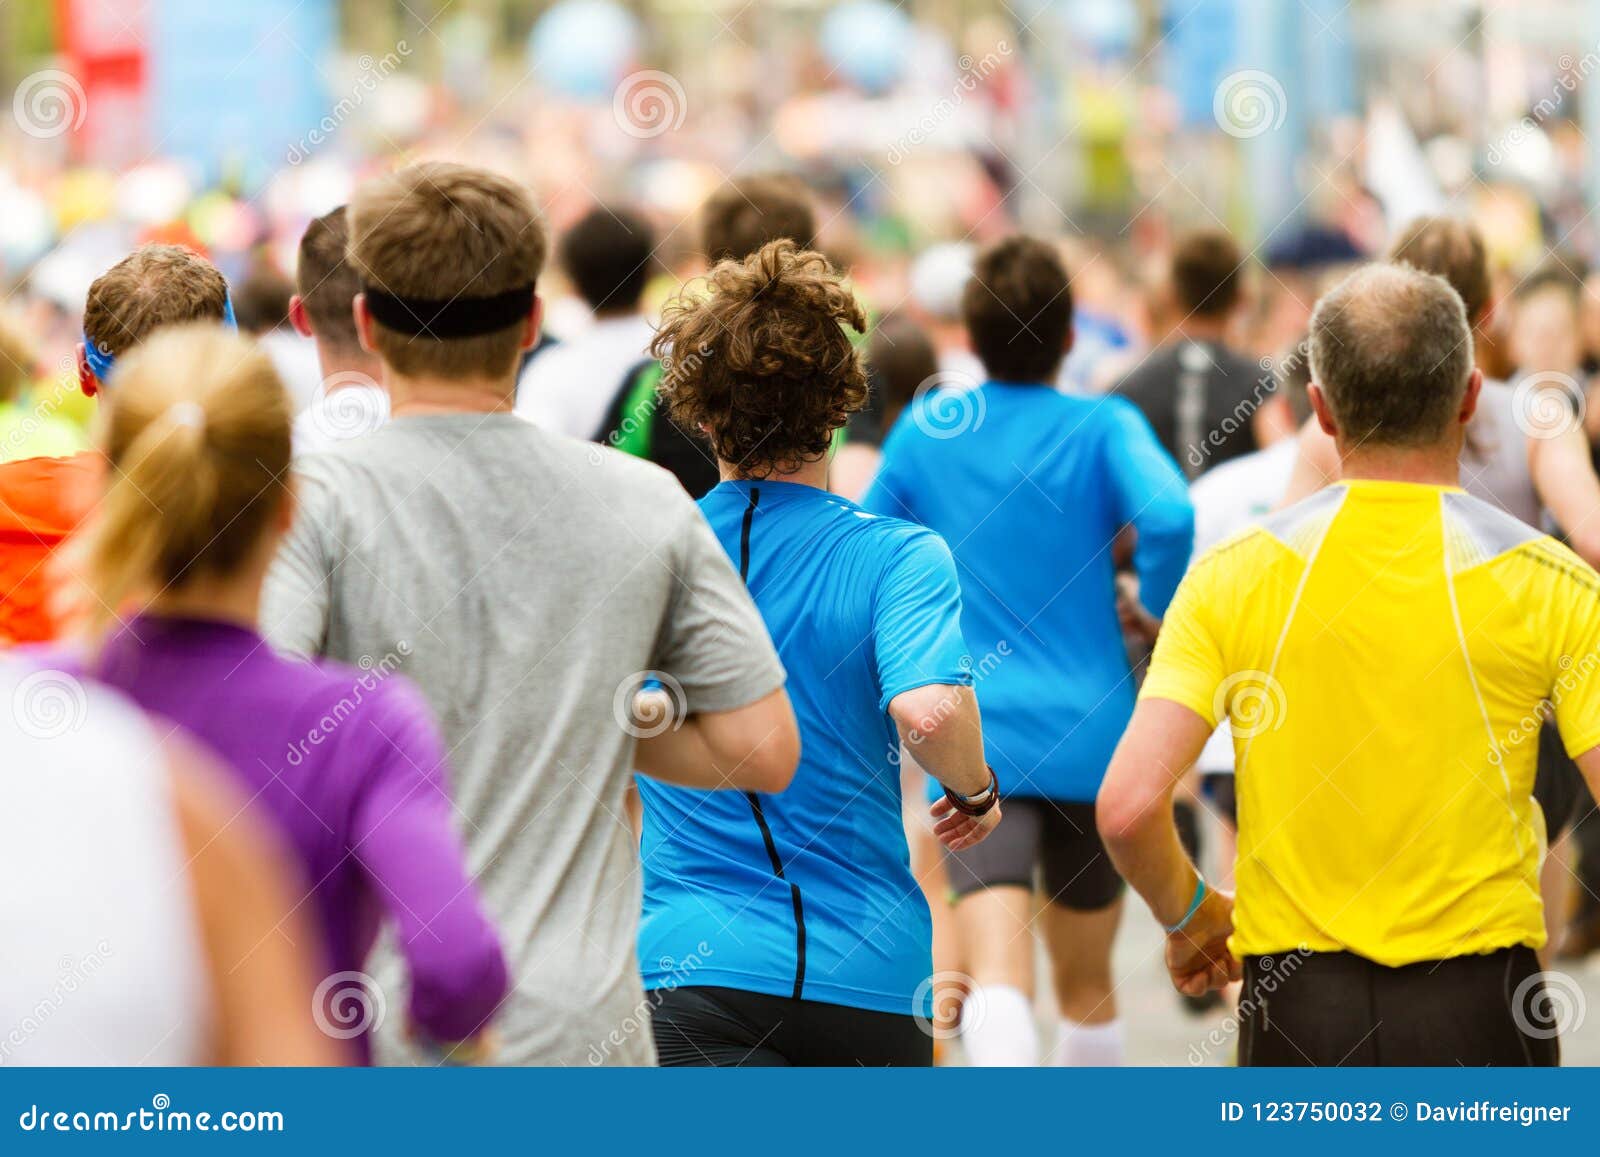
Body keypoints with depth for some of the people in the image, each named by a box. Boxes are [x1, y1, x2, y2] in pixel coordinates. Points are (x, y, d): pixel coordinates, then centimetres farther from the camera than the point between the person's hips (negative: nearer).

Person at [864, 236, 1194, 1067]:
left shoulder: (926, 428, 6)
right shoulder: (1103, 427, -2)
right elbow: (1168, 516, -20)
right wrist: (1163, 605, -1)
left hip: (972, 741, -1)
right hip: (1093, 734, 1)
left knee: (998, 977, -16)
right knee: (1087, 986, 19)